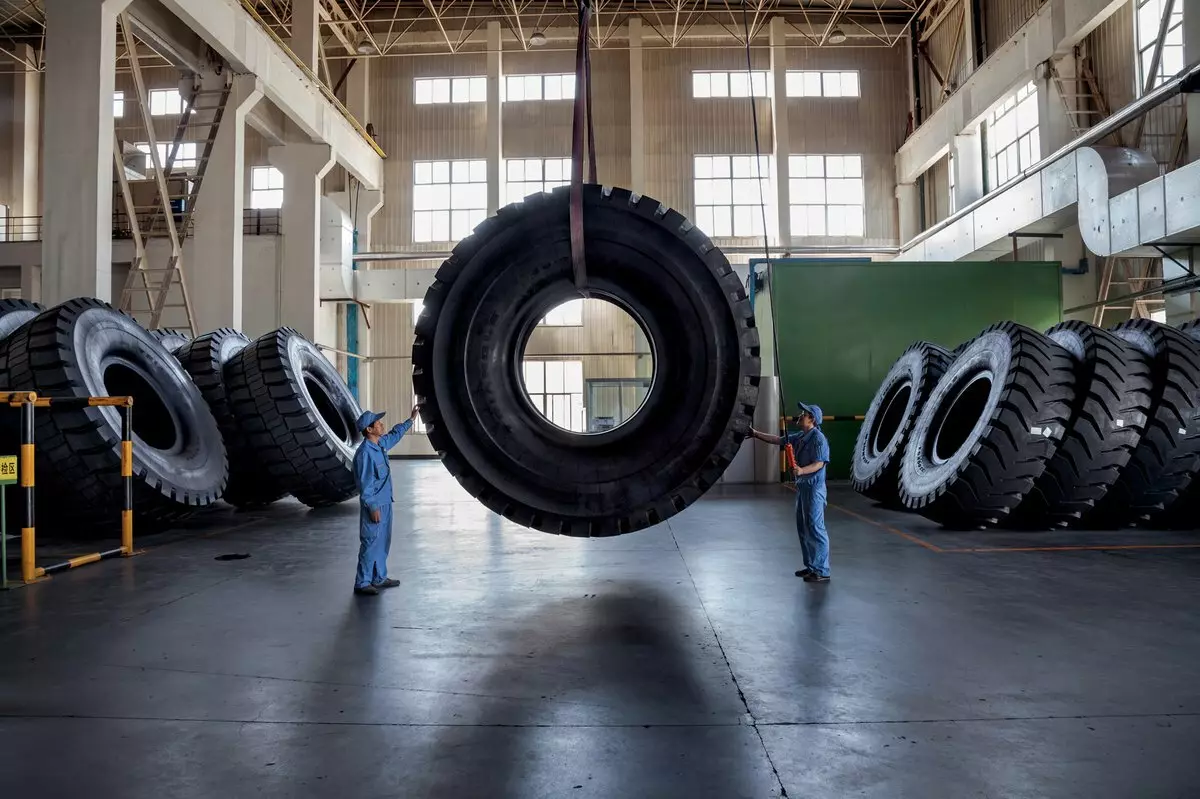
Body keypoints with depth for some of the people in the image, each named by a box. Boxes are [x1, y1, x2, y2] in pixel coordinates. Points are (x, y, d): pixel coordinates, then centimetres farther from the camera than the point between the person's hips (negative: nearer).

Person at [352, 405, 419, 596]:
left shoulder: (381, 444, 5)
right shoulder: (365, 452, -21)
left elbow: (395, 434, 28)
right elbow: (364, 484, -20)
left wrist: (410, 419, 29)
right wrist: (372, 507, -19)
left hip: (385, 502, 9)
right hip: (375, 505, -9)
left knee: (383, 542, 17)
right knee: (371, 543, -3)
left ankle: (379, 578, 28)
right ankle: (362, 583, 6)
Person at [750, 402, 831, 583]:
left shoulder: (818, 438, -14)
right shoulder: (799, 437, 13)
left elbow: (819, 464, -20)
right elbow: (778, 440, 19)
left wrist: (802, 470, -36)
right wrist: (756, 434, 16)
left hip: (814, 488, -10)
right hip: (802, 486, 10)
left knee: (815, 528, -9)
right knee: (803, 528, 15)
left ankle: (822, 571, -5)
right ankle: (811, 566, 24)